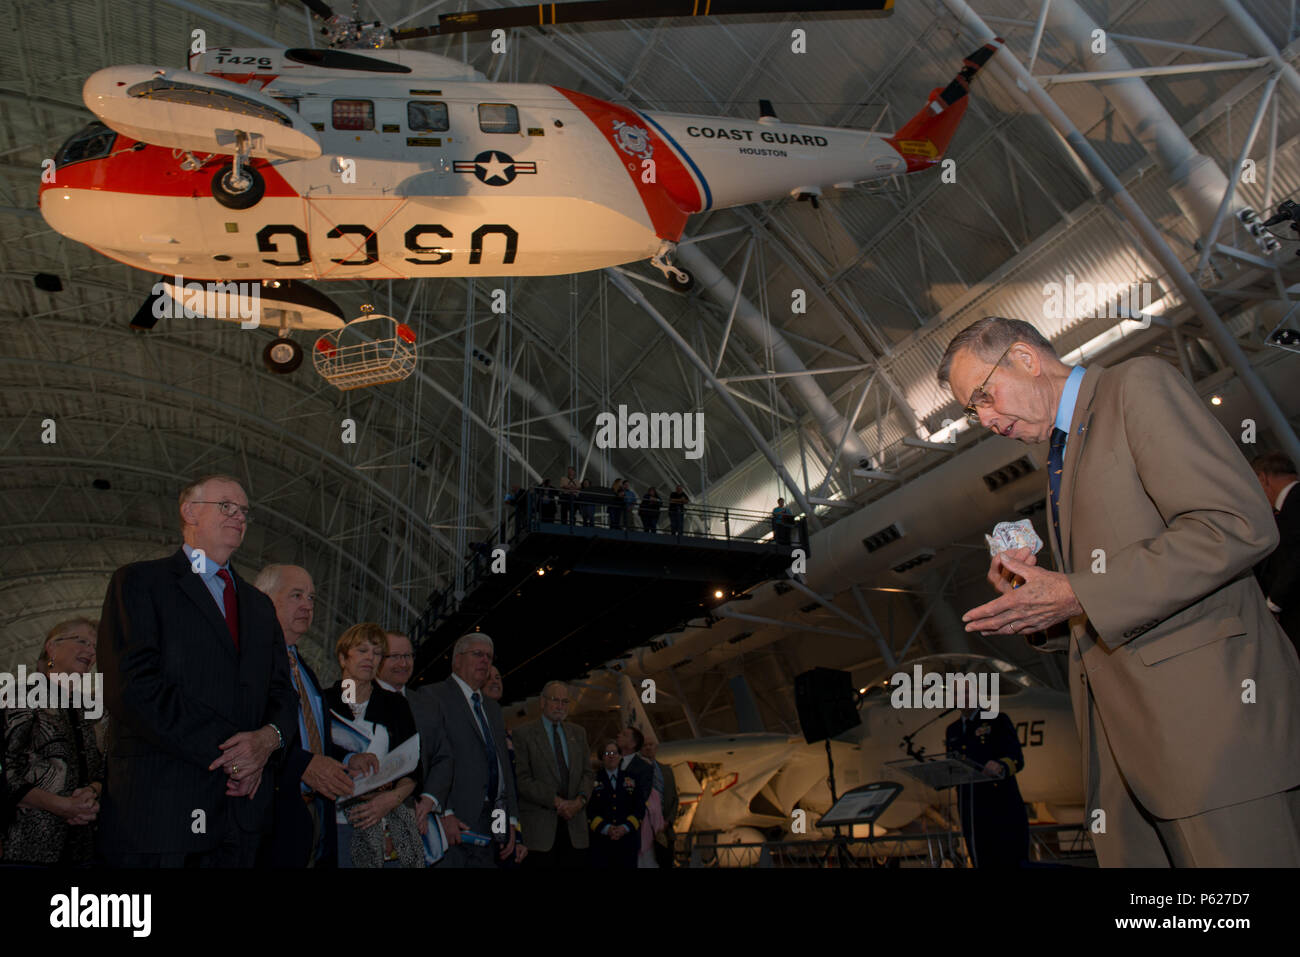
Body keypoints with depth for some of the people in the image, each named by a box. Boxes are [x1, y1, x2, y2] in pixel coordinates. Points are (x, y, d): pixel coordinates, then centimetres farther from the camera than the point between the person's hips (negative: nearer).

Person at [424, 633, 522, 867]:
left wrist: (511, 821, 11)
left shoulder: (492, 708, 23)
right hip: (453, 822, -7)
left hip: (489, 822, 7)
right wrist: (444, 813, -19)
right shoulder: (434, 696, -3)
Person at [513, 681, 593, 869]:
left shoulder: (578, 732, 17)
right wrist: (556, 802, -13)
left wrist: (580, 800, -6)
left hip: (574, 824, 4)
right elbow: (523, 779, -8)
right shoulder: (523, 733, 0)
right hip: (540, 824, -4)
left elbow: (587, 772, 13)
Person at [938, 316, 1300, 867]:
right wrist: (1031, 587, 5)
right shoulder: (1062, 457, 22)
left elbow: (1240, 526, -17)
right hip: (1124, 728, 8)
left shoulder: (1139, 385, -4)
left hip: (1206, 711, -8)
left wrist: (1076, 596, -18)